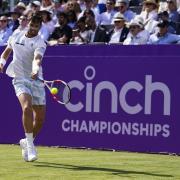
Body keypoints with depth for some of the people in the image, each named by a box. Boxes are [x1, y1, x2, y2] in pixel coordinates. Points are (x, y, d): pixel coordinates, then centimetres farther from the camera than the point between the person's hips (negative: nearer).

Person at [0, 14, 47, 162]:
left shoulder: (40, 43, -8)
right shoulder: (16, 37, 5)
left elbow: (37, 59, -28)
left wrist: (35, 70, -49)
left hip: (36, 80, 0)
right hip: (20, 80, 0)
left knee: (40, 117, 1)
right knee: (27, 107, -26)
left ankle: (27, 142, 28)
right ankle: (30, 146, -20)